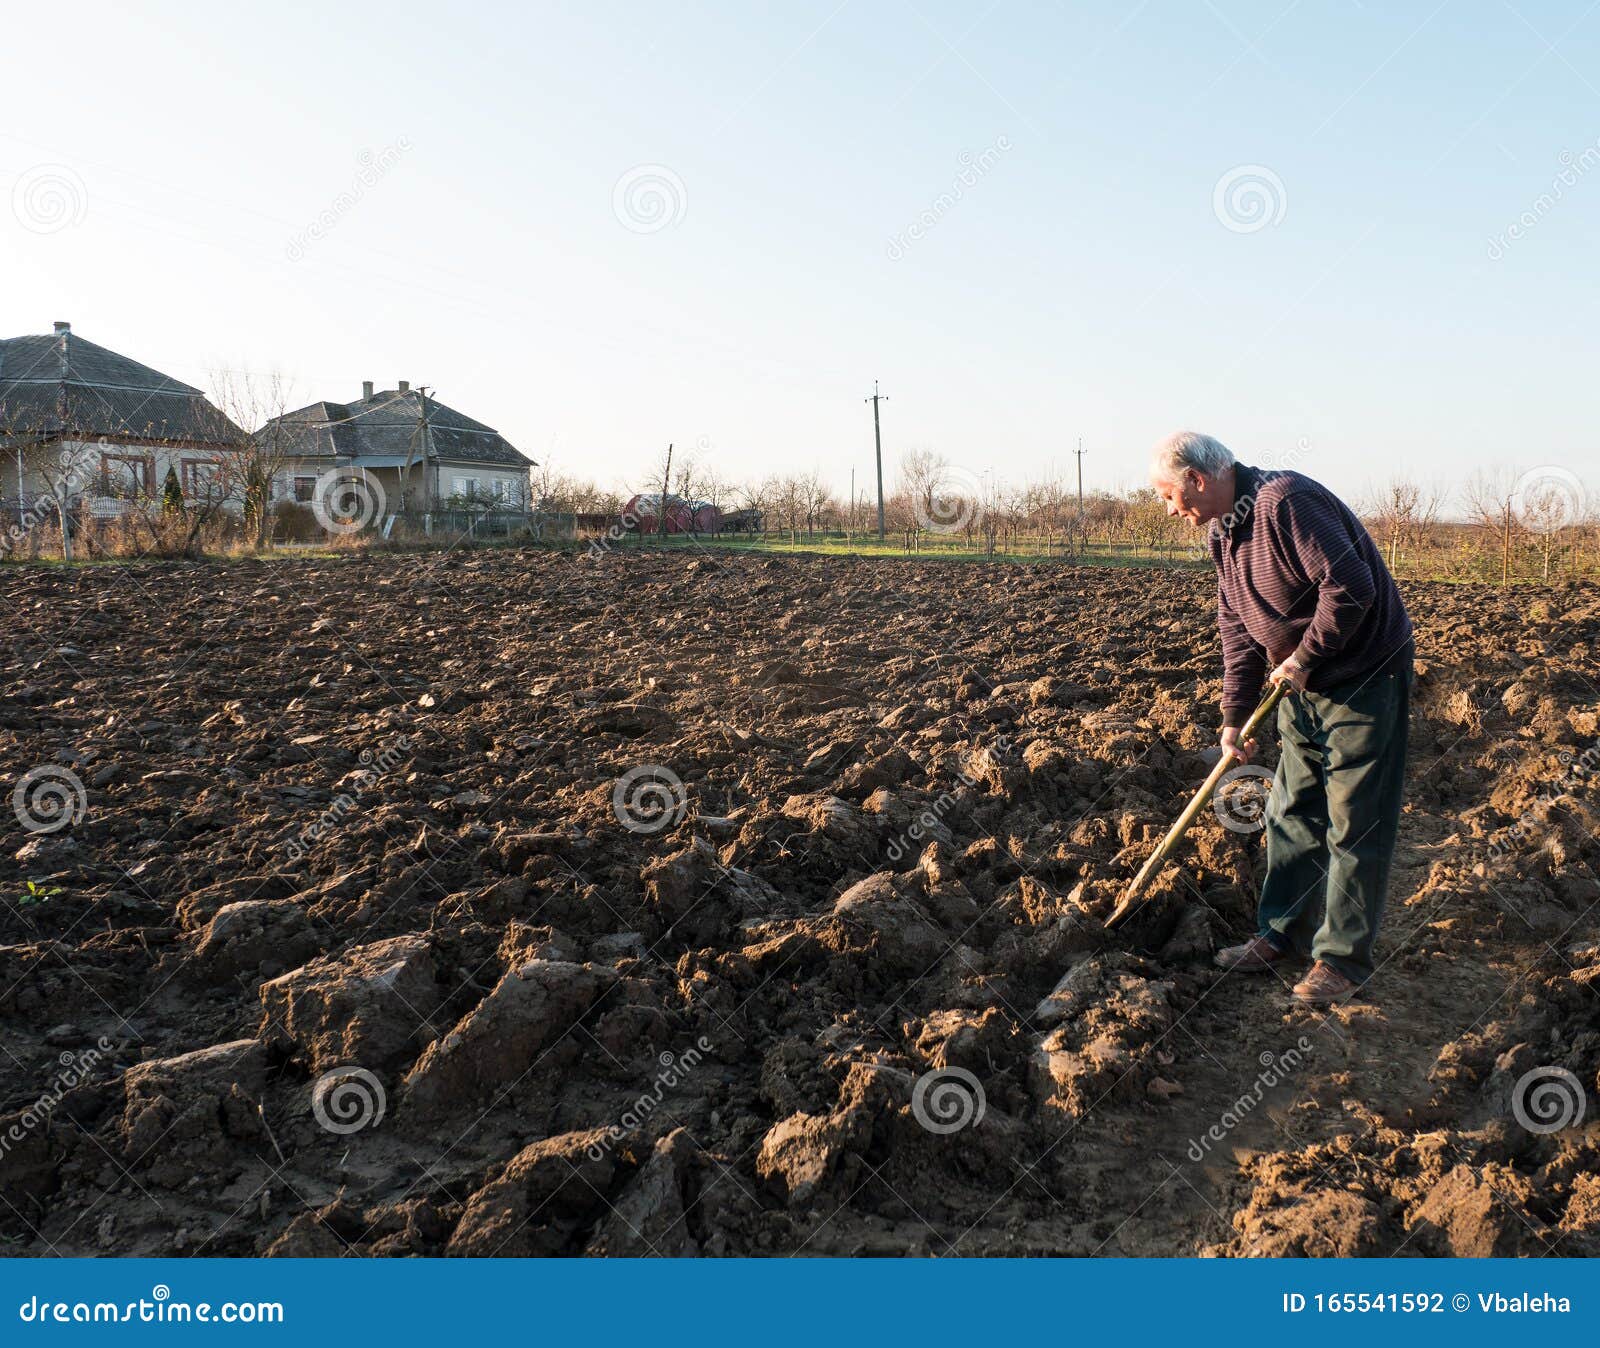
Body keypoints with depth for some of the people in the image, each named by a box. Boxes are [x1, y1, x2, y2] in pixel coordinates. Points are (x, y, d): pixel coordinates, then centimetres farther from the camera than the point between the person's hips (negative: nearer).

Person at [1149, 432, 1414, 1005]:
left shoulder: (1285, 502, -24)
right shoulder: (1220, 531, 6)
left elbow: (1350, 586, -29)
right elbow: (1238, 631, 10)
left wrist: (1304, 657, -18)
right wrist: (1235, 716, 6)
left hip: (1366, 675, -9)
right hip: (1303, 685, 9)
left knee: (1355, 824, -2)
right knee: (1292, 813, 14)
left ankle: (1343, 959, 8)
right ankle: (1282, 933, 26)